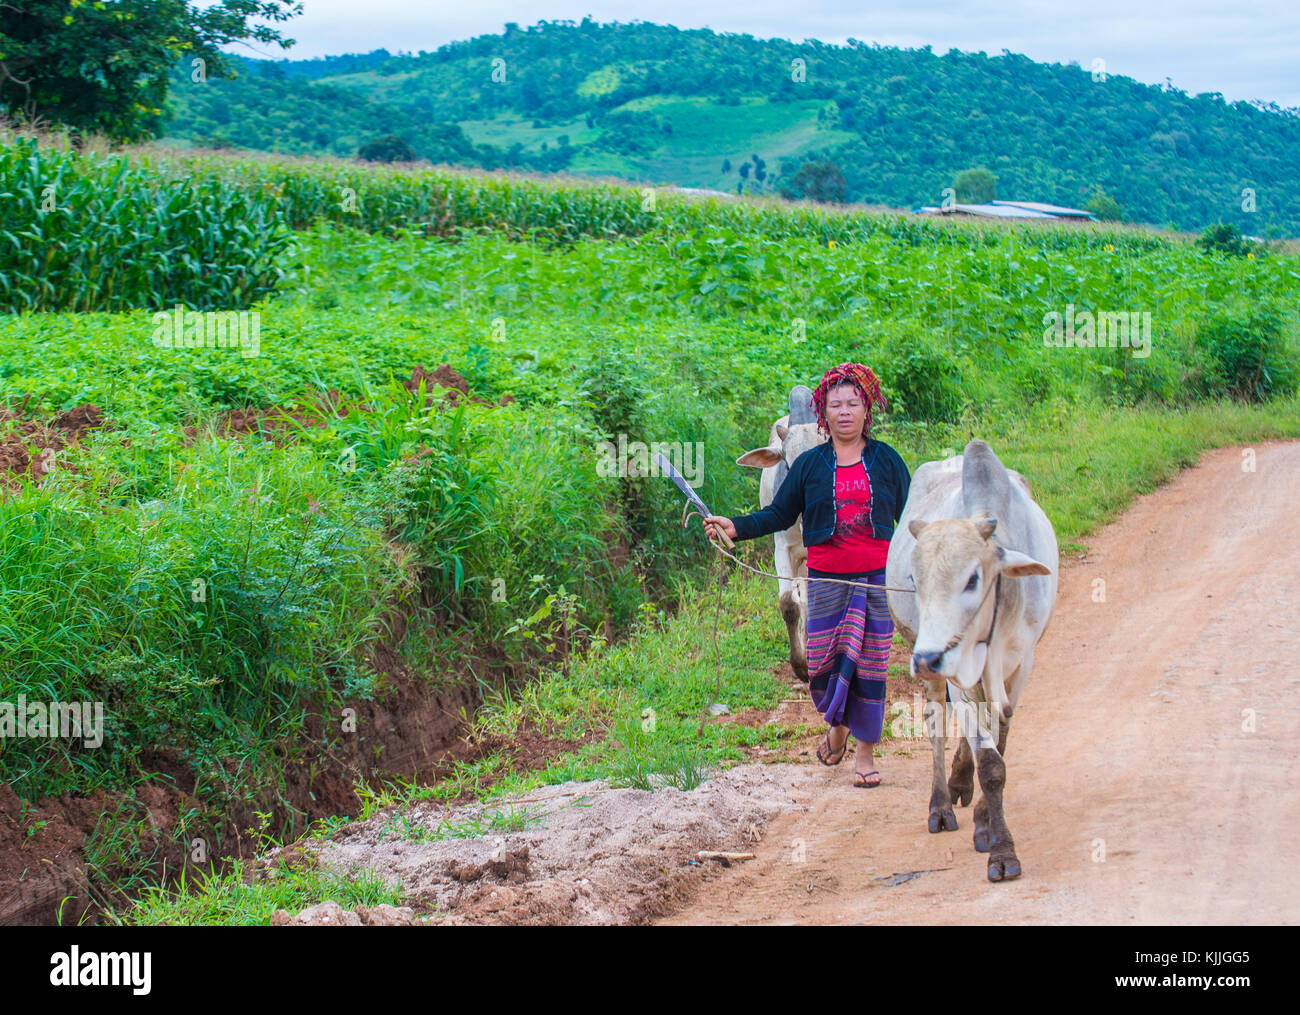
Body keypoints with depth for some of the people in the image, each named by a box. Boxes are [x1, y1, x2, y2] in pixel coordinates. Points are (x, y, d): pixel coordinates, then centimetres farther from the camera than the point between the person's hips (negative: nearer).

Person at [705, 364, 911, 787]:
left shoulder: (886, 459, 5)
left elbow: (910, 515, 12)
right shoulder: (810, 464, 6)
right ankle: (838, 726, 30)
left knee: (870, 665, 0)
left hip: (879, 577, 0)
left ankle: (866, 752, 12)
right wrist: (735, 527, -3)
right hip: (827, 579, 0)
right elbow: (779, 515, 9)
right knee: (822, 665, 0)